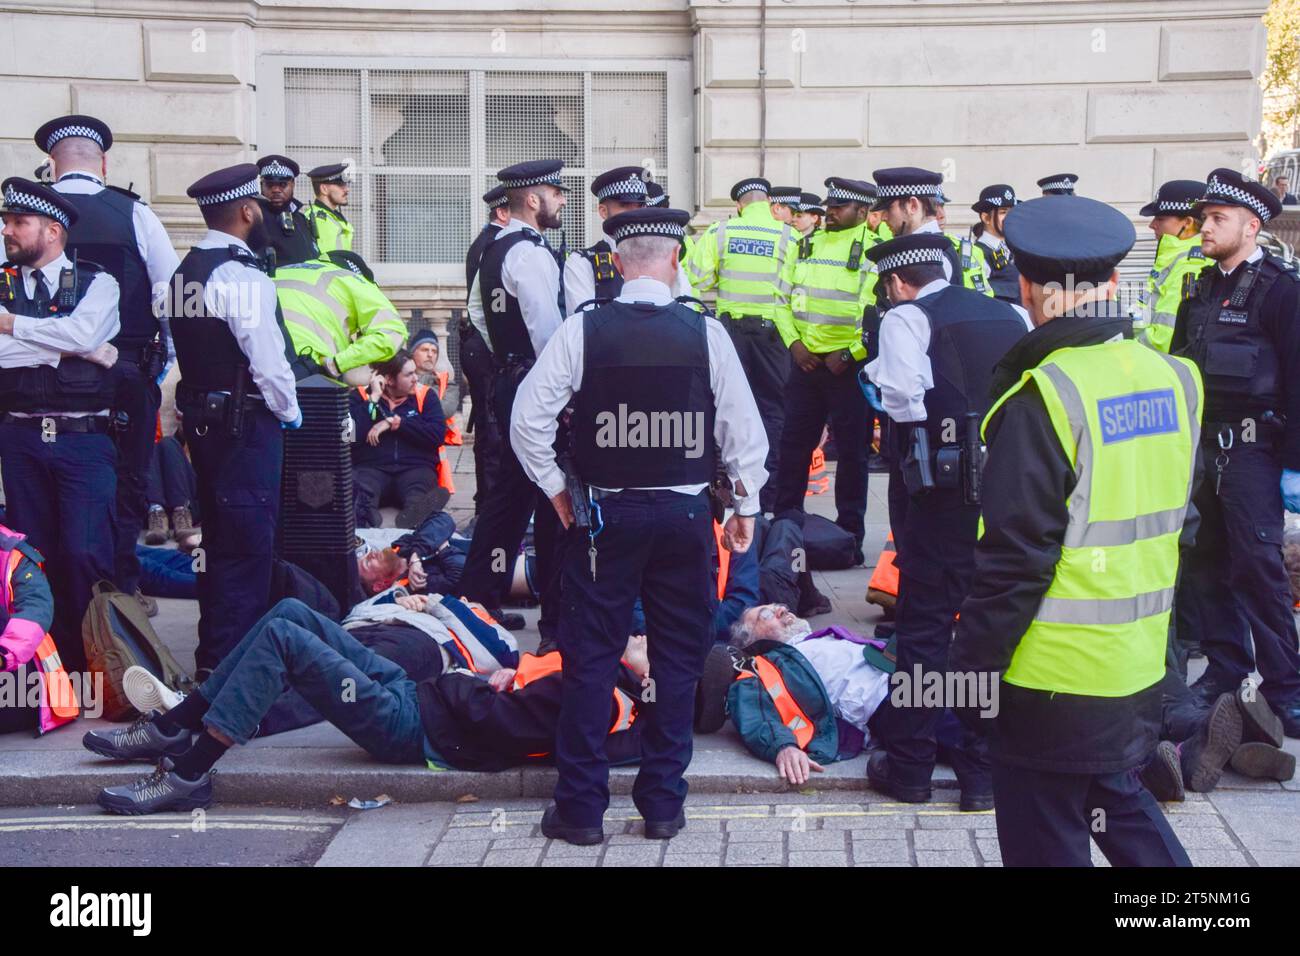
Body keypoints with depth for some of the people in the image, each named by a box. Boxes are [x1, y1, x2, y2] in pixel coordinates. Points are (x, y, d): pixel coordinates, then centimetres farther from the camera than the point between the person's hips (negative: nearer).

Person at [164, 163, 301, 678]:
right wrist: (290, 412, -3)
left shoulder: (185, 271, 9)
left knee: (220, 541, 18)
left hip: (202, 417, 9)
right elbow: (268, 361, -19)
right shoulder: (242, 277, -18)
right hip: (245, 424, -9)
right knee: (249, 544, -1)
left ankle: (212, 654, 28)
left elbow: (191, 350, 11)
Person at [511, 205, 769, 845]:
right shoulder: (707, 334, -6)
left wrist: (555, 490, 5)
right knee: (678, 660, 11)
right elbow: (742, 427, -3)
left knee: (591, 660, 7)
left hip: (605, 516, -1)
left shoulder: (582, 331, -7)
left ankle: (581, 807, 12)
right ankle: (662, 803, 17)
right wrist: (747, 506, 9)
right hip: (685, 514, 1)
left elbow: (527, 419, -7)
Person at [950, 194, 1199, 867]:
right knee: (1117, 798, 27)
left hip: (1057, 680, -7)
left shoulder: (1042, 399, -19)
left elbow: (1015, 559, -19)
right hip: (1141, 666, 7)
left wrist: (972, 671, -11)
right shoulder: (1173, 381, 2)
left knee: (1045, 842, 8)